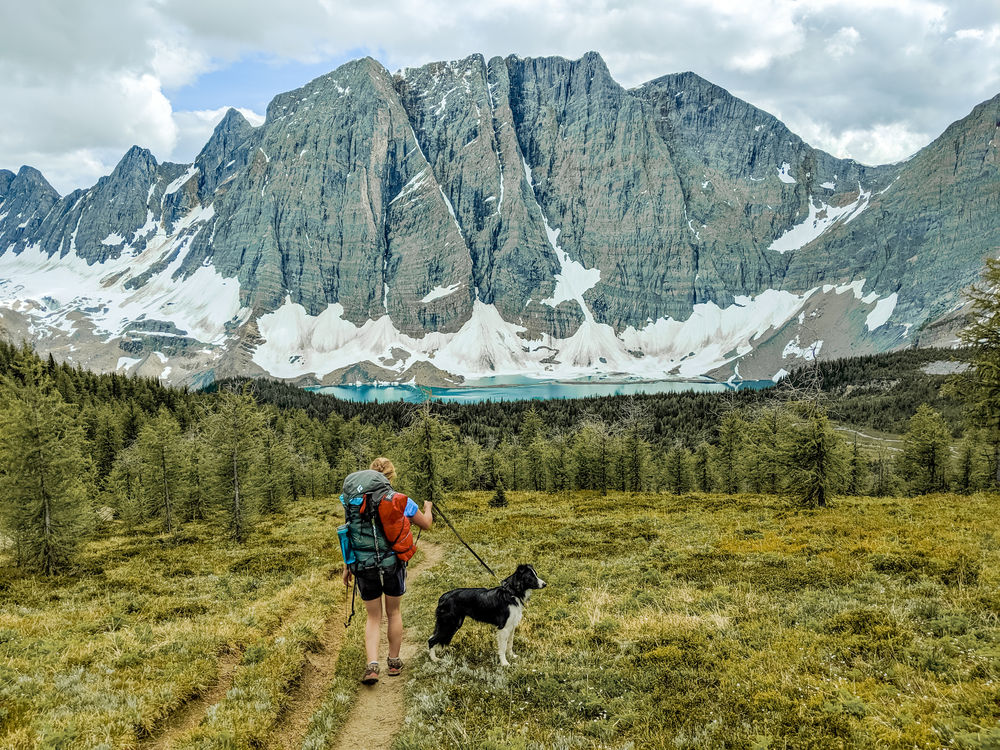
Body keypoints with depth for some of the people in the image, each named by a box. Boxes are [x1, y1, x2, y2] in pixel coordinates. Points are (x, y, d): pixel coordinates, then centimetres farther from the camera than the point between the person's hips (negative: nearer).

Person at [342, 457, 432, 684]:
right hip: (394, 563, -1)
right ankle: (394, 662, 28)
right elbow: (426, 524, 10)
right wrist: (428, 508, 31)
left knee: (373, 616, 13)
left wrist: (347, 567, 8)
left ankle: (372, 665, -4)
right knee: (394, 612, 20)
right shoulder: (402, 502, -4)